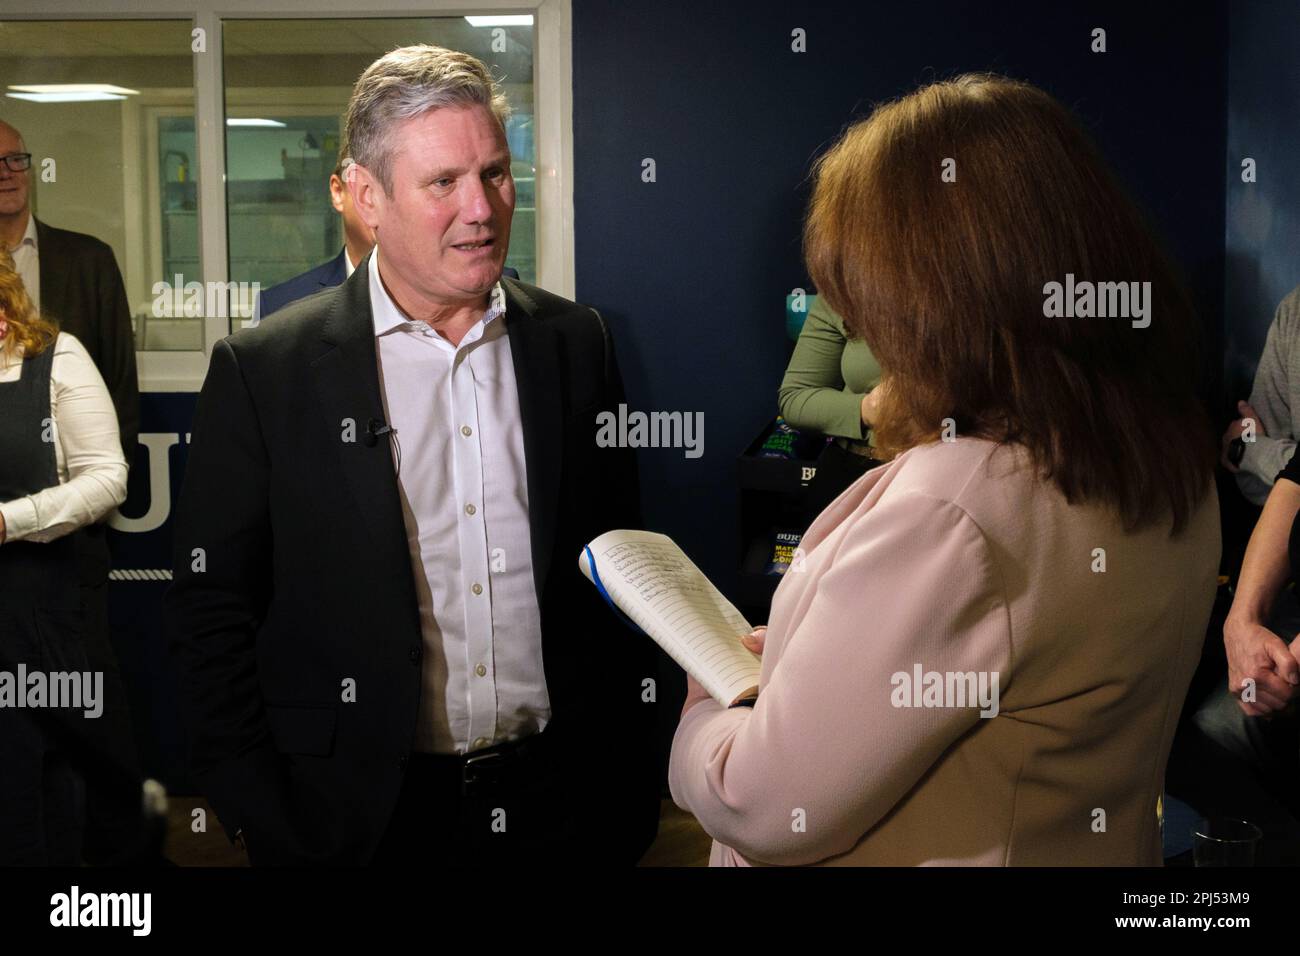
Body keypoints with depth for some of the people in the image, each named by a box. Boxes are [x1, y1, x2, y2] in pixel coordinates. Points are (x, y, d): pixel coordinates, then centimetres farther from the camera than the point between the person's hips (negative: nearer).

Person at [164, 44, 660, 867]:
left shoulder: (576, 342, 1)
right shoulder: (263, 370, -8)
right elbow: (212, 609, -5)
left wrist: (630, 781, 5)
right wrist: (267, 825, -7)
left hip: (564, 799, 3)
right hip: (364, 818, -2)